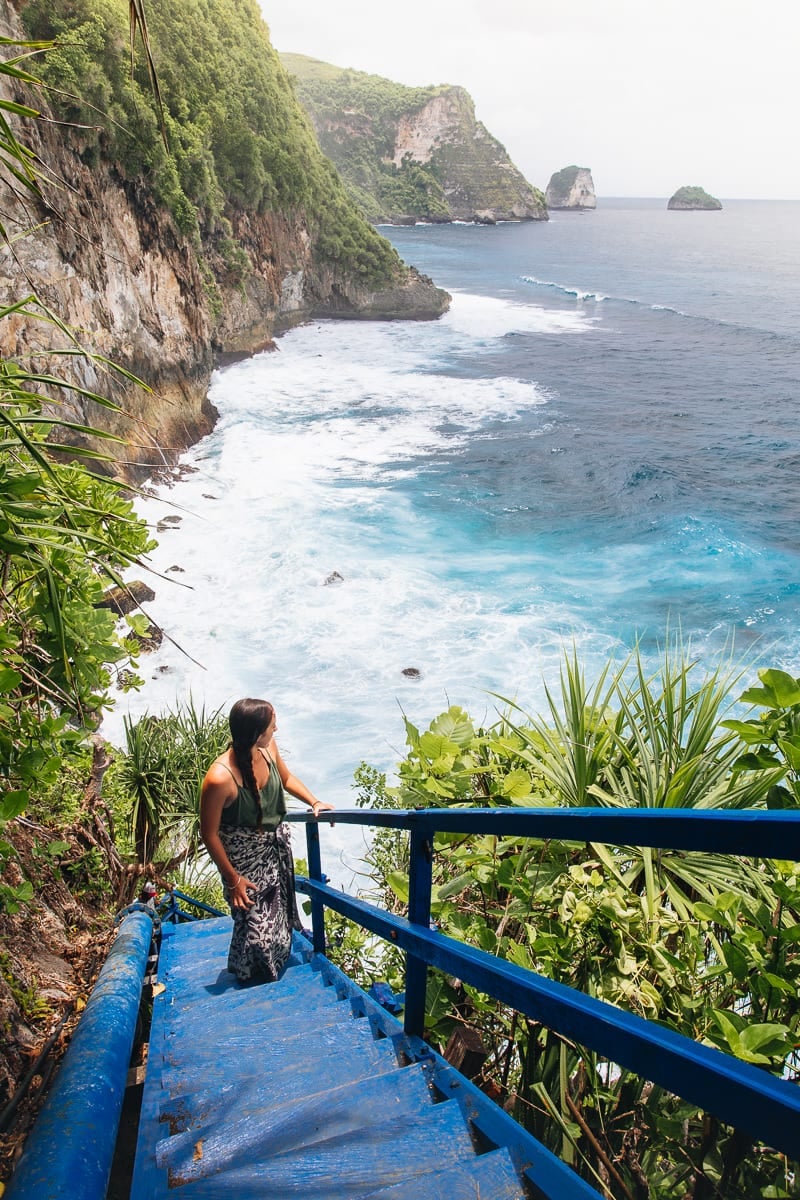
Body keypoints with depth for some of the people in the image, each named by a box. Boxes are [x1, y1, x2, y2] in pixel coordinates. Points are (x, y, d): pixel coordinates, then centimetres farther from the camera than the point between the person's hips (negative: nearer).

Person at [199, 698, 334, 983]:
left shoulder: (268, 748, -14)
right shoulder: (220, 778, -33)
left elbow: (286, 777, 9)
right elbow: (209, 833, -20)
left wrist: (314, 802, -2)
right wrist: (233, 879, -14)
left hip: (277, 846, 7)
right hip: (244, 858, -7)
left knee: (280, 920, 20)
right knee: (256, 929, -1)